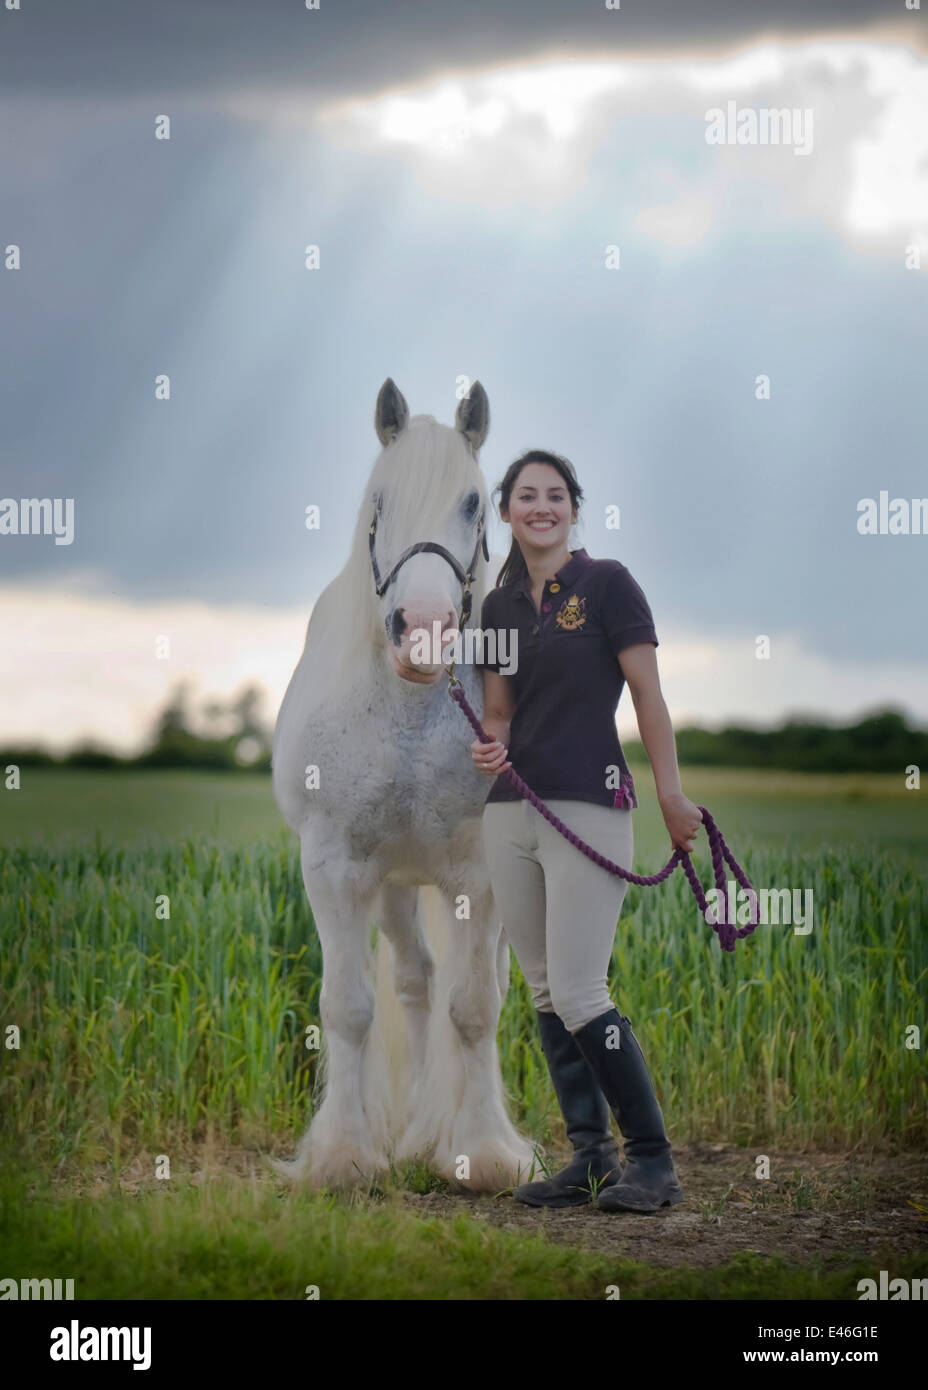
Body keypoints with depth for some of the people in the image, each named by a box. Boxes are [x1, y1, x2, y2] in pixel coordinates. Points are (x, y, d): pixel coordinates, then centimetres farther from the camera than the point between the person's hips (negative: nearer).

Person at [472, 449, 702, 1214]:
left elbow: (648, 693, -6)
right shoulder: (499, 604, 13)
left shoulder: (606, 583, -4)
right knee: (546, 993, 7)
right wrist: (491, 747, -4)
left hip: (590, 807, -7)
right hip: (511, 811, 7)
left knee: (579, 993, -12)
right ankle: (591, 1156, 14)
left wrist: (672, 793, -10)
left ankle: (654, 1160, -3)